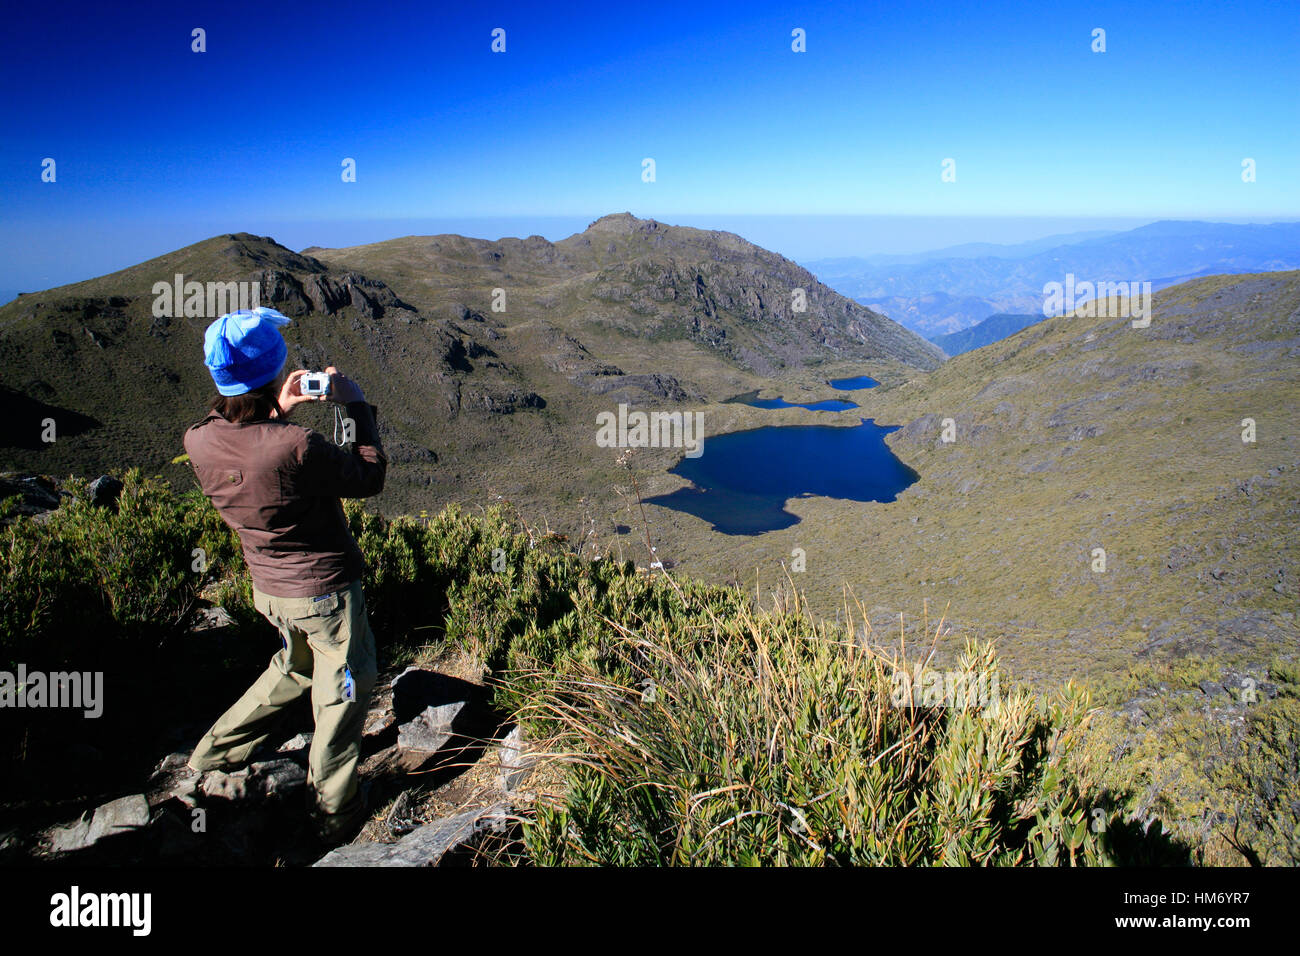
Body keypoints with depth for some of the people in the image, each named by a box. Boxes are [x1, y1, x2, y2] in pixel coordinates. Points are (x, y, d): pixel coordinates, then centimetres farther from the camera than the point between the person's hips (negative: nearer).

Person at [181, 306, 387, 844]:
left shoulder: (198, 441, -14)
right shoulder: (297, 447, -32)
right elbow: (370, 478, -15)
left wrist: (277, 411, 2)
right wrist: (357, 407, -8)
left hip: (269, 589, 6)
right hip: (325, 591, -6)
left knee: (295, 666, 33)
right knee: (342, 690, 15)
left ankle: (216, 753, 42)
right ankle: (333, 811, 30)